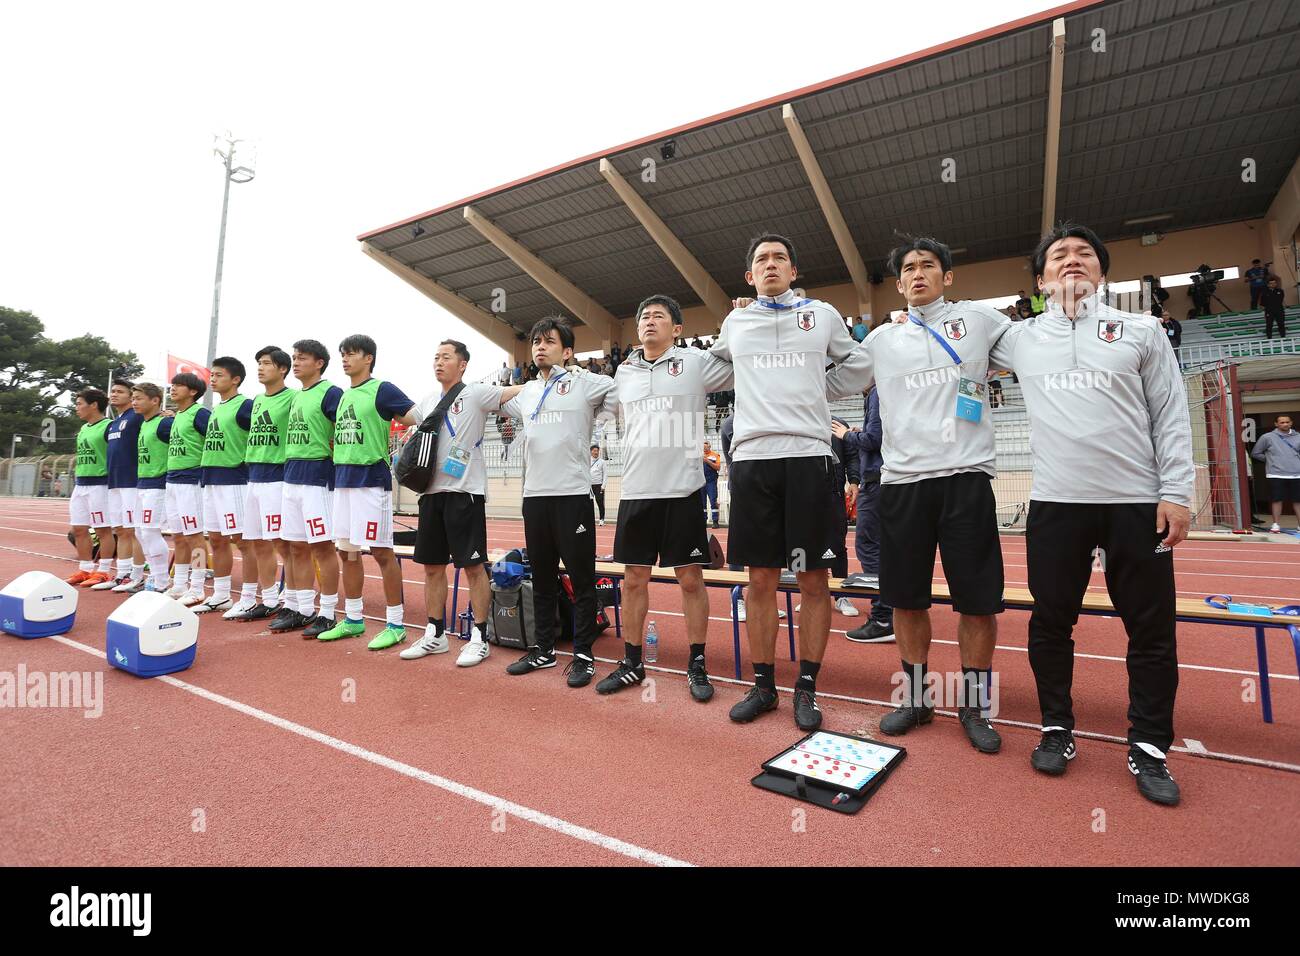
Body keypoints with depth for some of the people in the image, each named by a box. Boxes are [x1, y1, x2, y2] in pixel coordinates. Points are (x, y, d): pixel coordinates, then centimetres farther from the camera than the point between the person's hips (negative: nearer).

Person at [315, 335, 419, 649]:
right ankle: (353, 620, 24)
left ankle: (395, 624, 4)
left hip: (371, 479, -8)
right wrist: (339, 454, 13)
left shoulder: (382, 390, -5)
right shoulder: (344, 395, 17)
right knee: (347, 550, 12)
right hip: (343, 480, 8)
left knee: (381, 551, -5)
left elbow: (418, 422, -12)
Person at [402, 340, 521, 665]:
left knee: (473, 565, -2)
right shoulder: (427, 401, 15)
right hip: (432, 491, 7)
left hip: (465, 491, -7)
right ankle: (435, 635, 23)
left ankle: (479, 638, 8)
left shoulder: (476, 394, -4)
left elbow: (520, 391, -12)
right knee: (432, 565, 11)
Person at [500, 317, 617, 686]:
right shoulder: (525, 393, 16)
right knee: (542, 580, 14)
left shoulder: (585, 384, 0)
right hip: (534, 496, 6)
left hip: (573, 495, -6)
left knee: (581, 580, 1)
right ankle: (544, 649, 27)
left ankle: (584, 655, 12)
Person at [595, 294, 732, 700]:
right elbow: (598, 407, 26)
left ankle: (696, 665, 19)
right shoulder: (624, 373, 12)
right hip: (635, 492, 4)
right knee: (634, 579, 10)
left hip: (682, 490, -3)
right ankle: (631, 663, 25)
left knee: (691, 579, 4)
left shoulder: (696, 362, 1)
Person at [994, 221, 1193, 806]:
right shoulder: (1021, 340, 10)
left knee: (1152, 629, 6)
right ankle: (1057, 729, 25)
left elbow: (1172, 417, 4)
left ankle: (1148, 748, 22)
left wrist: (1176, 492, -4)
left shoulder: (1142, 332, 8)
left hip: (1137, 502, 0)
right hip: (1055, 503, 1)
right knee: (1050, 622, 8)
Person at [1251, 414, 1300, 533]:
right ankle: (1276, 524, 5)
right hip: (1276, 475, -2)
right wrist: (1270, 459, 4)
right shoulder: (1267, 437, 1)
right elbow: (1255, 453, 6)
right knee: (1277, 500, 0)